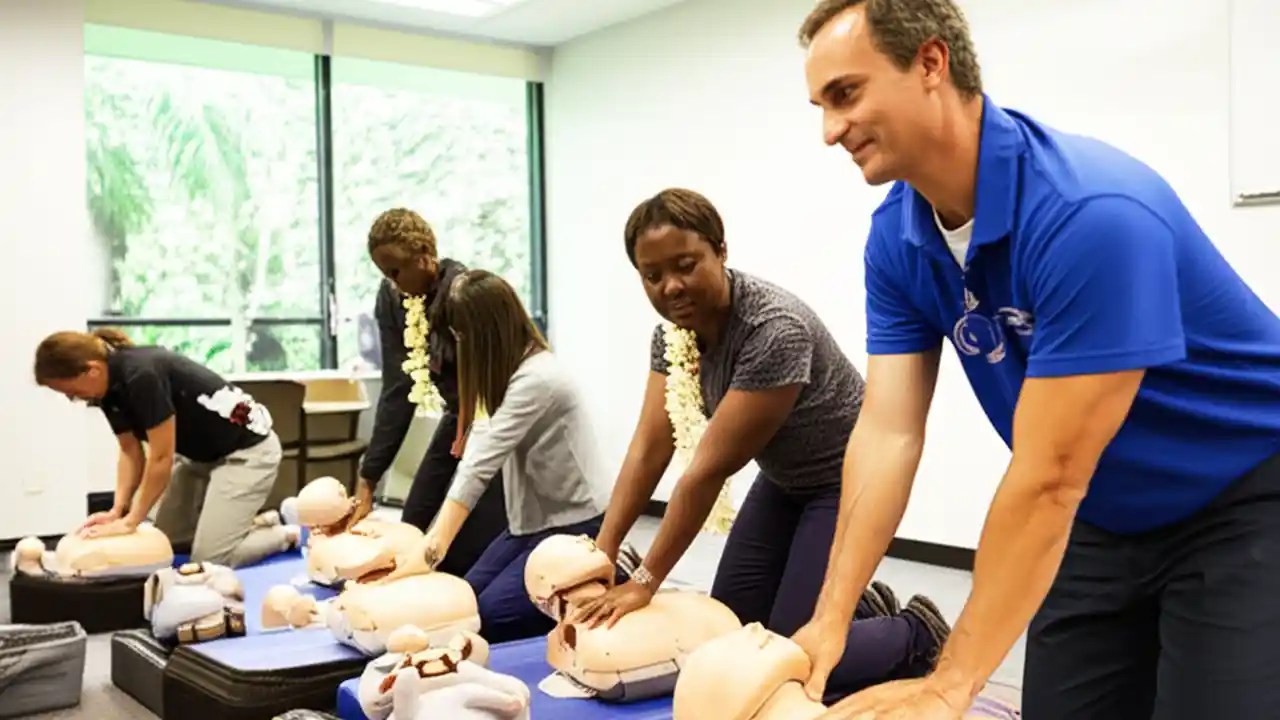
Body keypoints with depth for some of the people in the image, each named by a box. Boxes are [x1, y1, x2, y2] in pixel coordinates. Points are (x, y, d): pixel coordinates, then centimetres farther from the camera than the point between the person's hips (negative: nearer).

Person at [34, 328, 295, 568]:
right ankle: (257, 522, 18)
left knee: (210, 558, -14)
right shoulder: (110, 386, -2)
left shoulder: (142, 375, -30)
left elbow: (161, 458, -25)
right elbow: (130, 451, 4)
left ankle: (287, 534, 7)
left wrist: (131, 521, -17)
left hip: (247, 450, -10)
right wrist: (117, 510, -9)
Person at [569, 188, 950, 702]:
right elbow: (650, 447, -11)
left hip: (845, 481, -8)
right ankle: (865, 608, 29)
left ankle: (919, 637, 16)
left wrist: (646, 581, -27)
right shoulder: (673, 331, -9)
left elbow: (710, 468, -32)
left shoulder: (775, 331, -34)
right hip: (784, 480, 8)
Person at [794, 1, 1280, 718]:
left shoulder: (1090, 213, -33)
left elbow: (1048, 480, -32)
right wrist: (830, 619, -18)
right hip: (1106, 519, 6)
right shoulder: (897, 238, -9)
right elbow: (888, 433, -11)